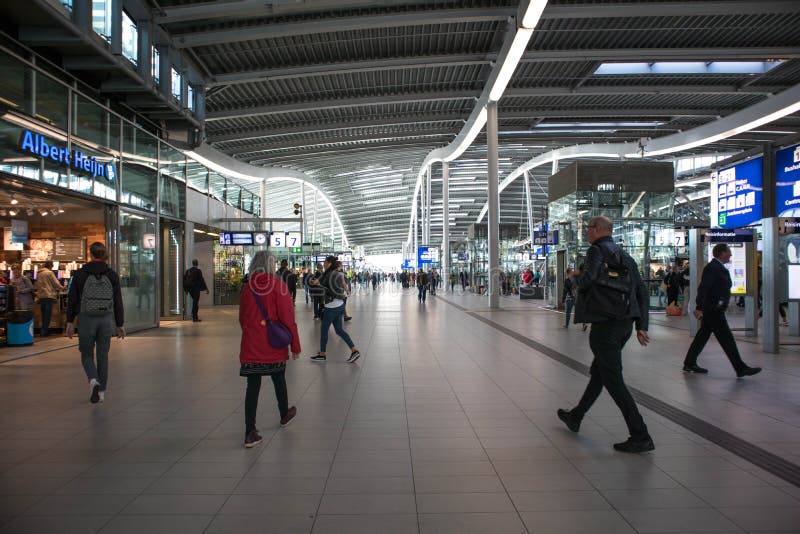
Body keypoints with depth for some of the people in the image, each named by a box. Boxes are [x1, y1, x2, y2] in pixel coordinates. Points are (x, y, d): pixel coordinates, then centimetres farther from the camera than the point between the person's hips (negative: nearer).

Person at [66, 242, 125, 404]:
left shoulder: (80, 273, -3)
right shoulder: (112, 275, 0)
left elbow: (72, 299, -1)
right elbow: (118, 301, 2)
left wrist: (70, 322, 6)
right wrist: (120, 324, 8)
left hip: (86, 319, -1)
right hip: (106, 320, 1)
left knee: (87, 354, 12)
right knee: (103, 356, 11)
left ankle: (93, 380, -15)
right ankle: (101, 391, 15)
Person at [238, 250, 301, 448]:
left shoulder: (247, 288, 2)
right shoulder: (278, 286, -11)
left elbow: (242, 318, 12)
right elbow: (288, 317, -12)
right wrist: (295, 345, -4)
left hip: (250, 347, 3)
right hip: (274, 345, -3)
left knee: (253, 386, 4)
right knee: (279, 380, 19)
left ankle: (250, 433, 1)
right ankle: (284, 415, 41)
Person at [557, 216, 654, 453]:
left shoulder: (597, 250, -9)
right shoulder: (625, 256, 16)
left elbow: (588, 279, -26)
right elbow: (642, 290, 14)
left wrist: (578, 278, -2)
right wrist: (641, 325, 13)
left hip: (605, 323, -9)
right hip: (624, 323, 9)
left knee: (613, 380, -3)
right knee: (598, 372, 19)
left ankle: (640, 437, -2)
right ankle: (576, 417, 35)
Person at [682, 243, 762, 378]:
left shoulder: (718, 267, 15)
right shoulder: (712, 268, -15)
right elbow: (703, 288, -23)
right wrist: (699, 308, -28)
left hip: (714, 310, 10)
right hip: (713, 310, -10)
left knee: (702, 336, 13)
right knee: (726, 339, -6)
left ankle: (689, 364, 19)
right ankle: (740, 368, -1)